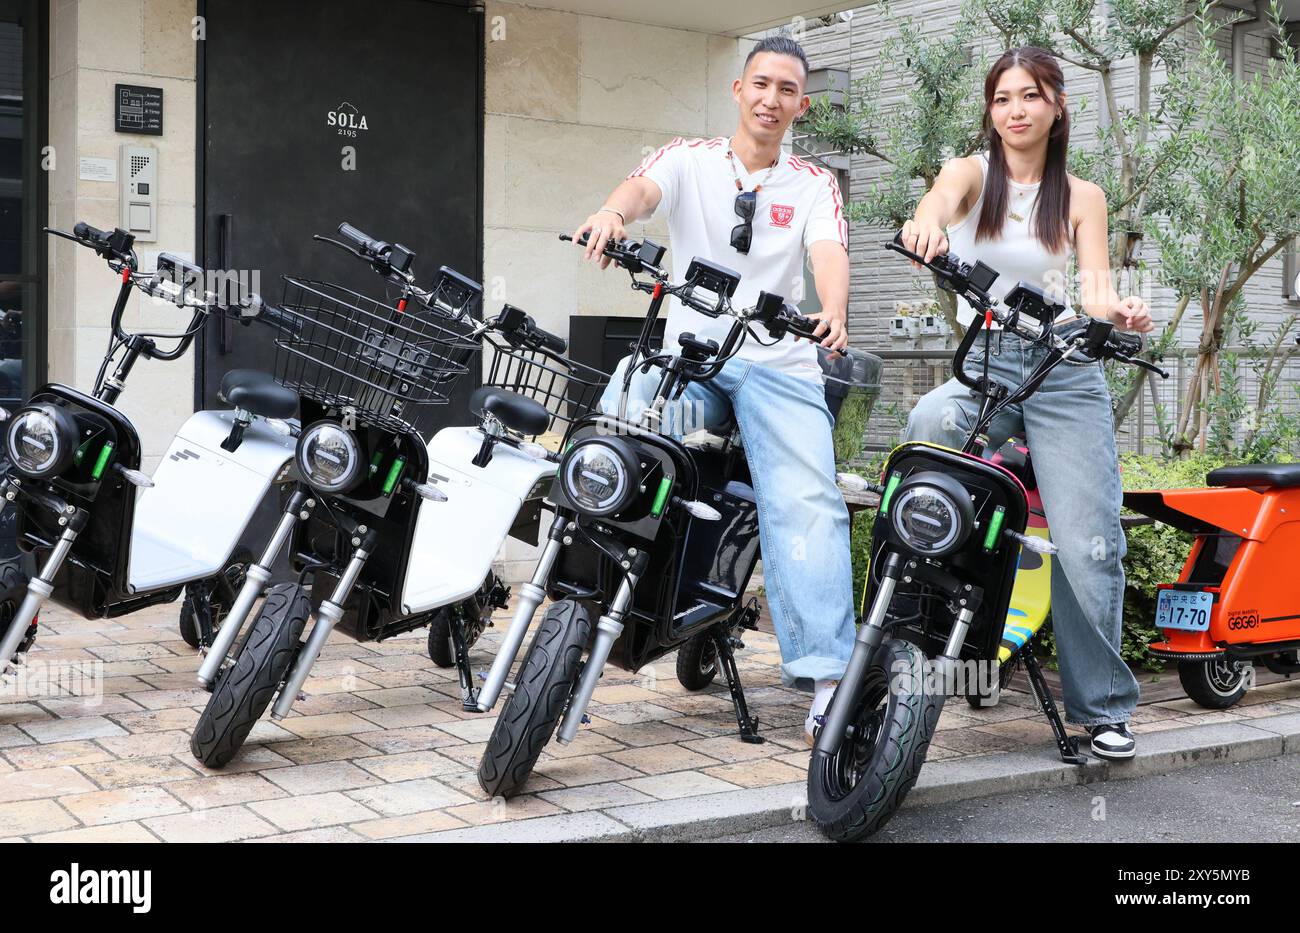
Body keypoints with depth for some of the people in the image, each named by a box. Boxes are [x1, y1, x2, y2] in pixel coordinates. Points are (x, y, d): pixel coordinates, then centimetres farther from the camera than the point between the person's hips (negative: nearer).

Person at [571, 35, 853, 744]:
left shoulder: (814, 185, 14)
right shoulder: (688, 159, 12)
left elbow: (828, 252, -6)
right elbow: (643, 187, -11)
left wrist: (833, 312, -30)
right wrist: (612, 212, -37)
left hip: (779, 363, 0)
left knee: (807, 503, -18)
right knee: (626, 403, -31)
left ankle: (827, 673, -21)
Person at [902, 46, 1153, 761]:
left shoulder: (1081, 197, 11)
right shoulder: (972, 173, 6)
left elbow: (1096, 288, -1)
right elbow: (939, 200, -19)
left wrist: (1118, 311, -26)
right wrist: (925, 220, -45)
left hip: (1064, 370, 1)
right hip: (981, 361, 0)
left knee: (1088, 544, -7)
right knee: (929, 427, -37)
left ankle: (1102, 704, 7)